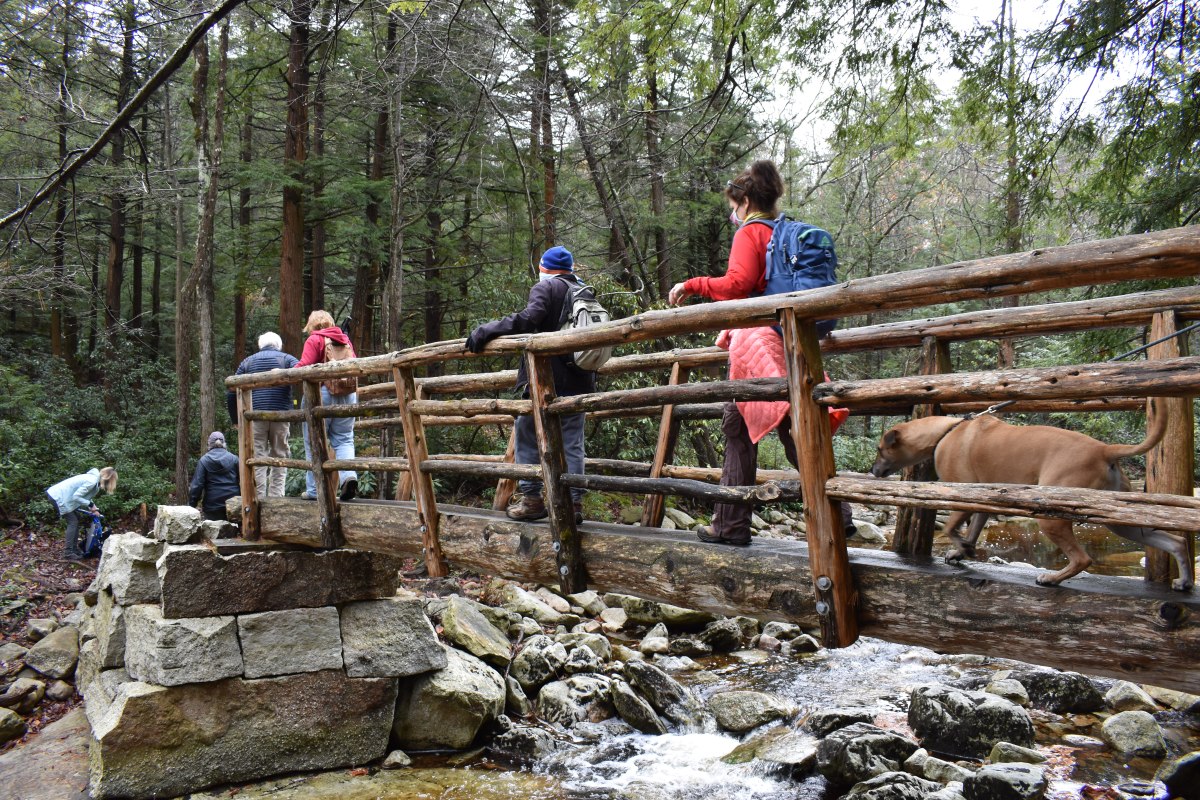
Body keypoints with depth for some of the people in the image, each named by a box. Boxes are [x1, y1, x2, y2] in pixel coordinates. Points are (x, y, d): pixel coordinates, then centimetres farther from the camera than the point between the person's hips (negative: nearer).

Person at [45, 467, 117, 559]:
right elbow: (76, 497, -24)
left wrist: (92, 508, 1)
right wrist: (90, 504, -15)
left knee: (77, 520, 14)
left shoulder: (94, 478, 8)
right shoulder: (92, 481, -23)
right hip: (58, 498, -10)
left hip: (57, 494, 10)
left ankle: (74, 548, 21)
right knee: (73, 522, -7)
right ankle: (68, 552, -4)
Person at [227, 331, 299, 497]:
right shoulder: (287, 359, 10)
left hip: (255, 417, 1)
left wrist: (236, 420, 16)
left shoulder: (248, 361, 16)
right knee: (279, 458, 7)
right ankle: (276, 499, 2)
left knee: (257, 460, 3)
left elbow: (232, 393, 11)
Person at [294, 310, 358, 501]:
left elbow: (304, 367, -12)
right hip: (348, 395, 5)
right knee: (344, 439, 9)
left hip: (321, 393, -4)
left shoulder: (315, 340, -2)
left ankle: (314, 489, 5)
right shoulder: (345, 340, 14)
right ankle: (349, 475, -14)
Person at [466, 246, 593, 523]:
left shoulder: (544, 287, -4)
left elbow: (528, 318, -22)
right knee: (572, 443, 8)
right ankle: (574, 502, 5)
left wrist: (486, 330, -22)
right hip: (578, 382, 6)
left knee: (528, 437, 6)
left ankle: (532, 499, 7)